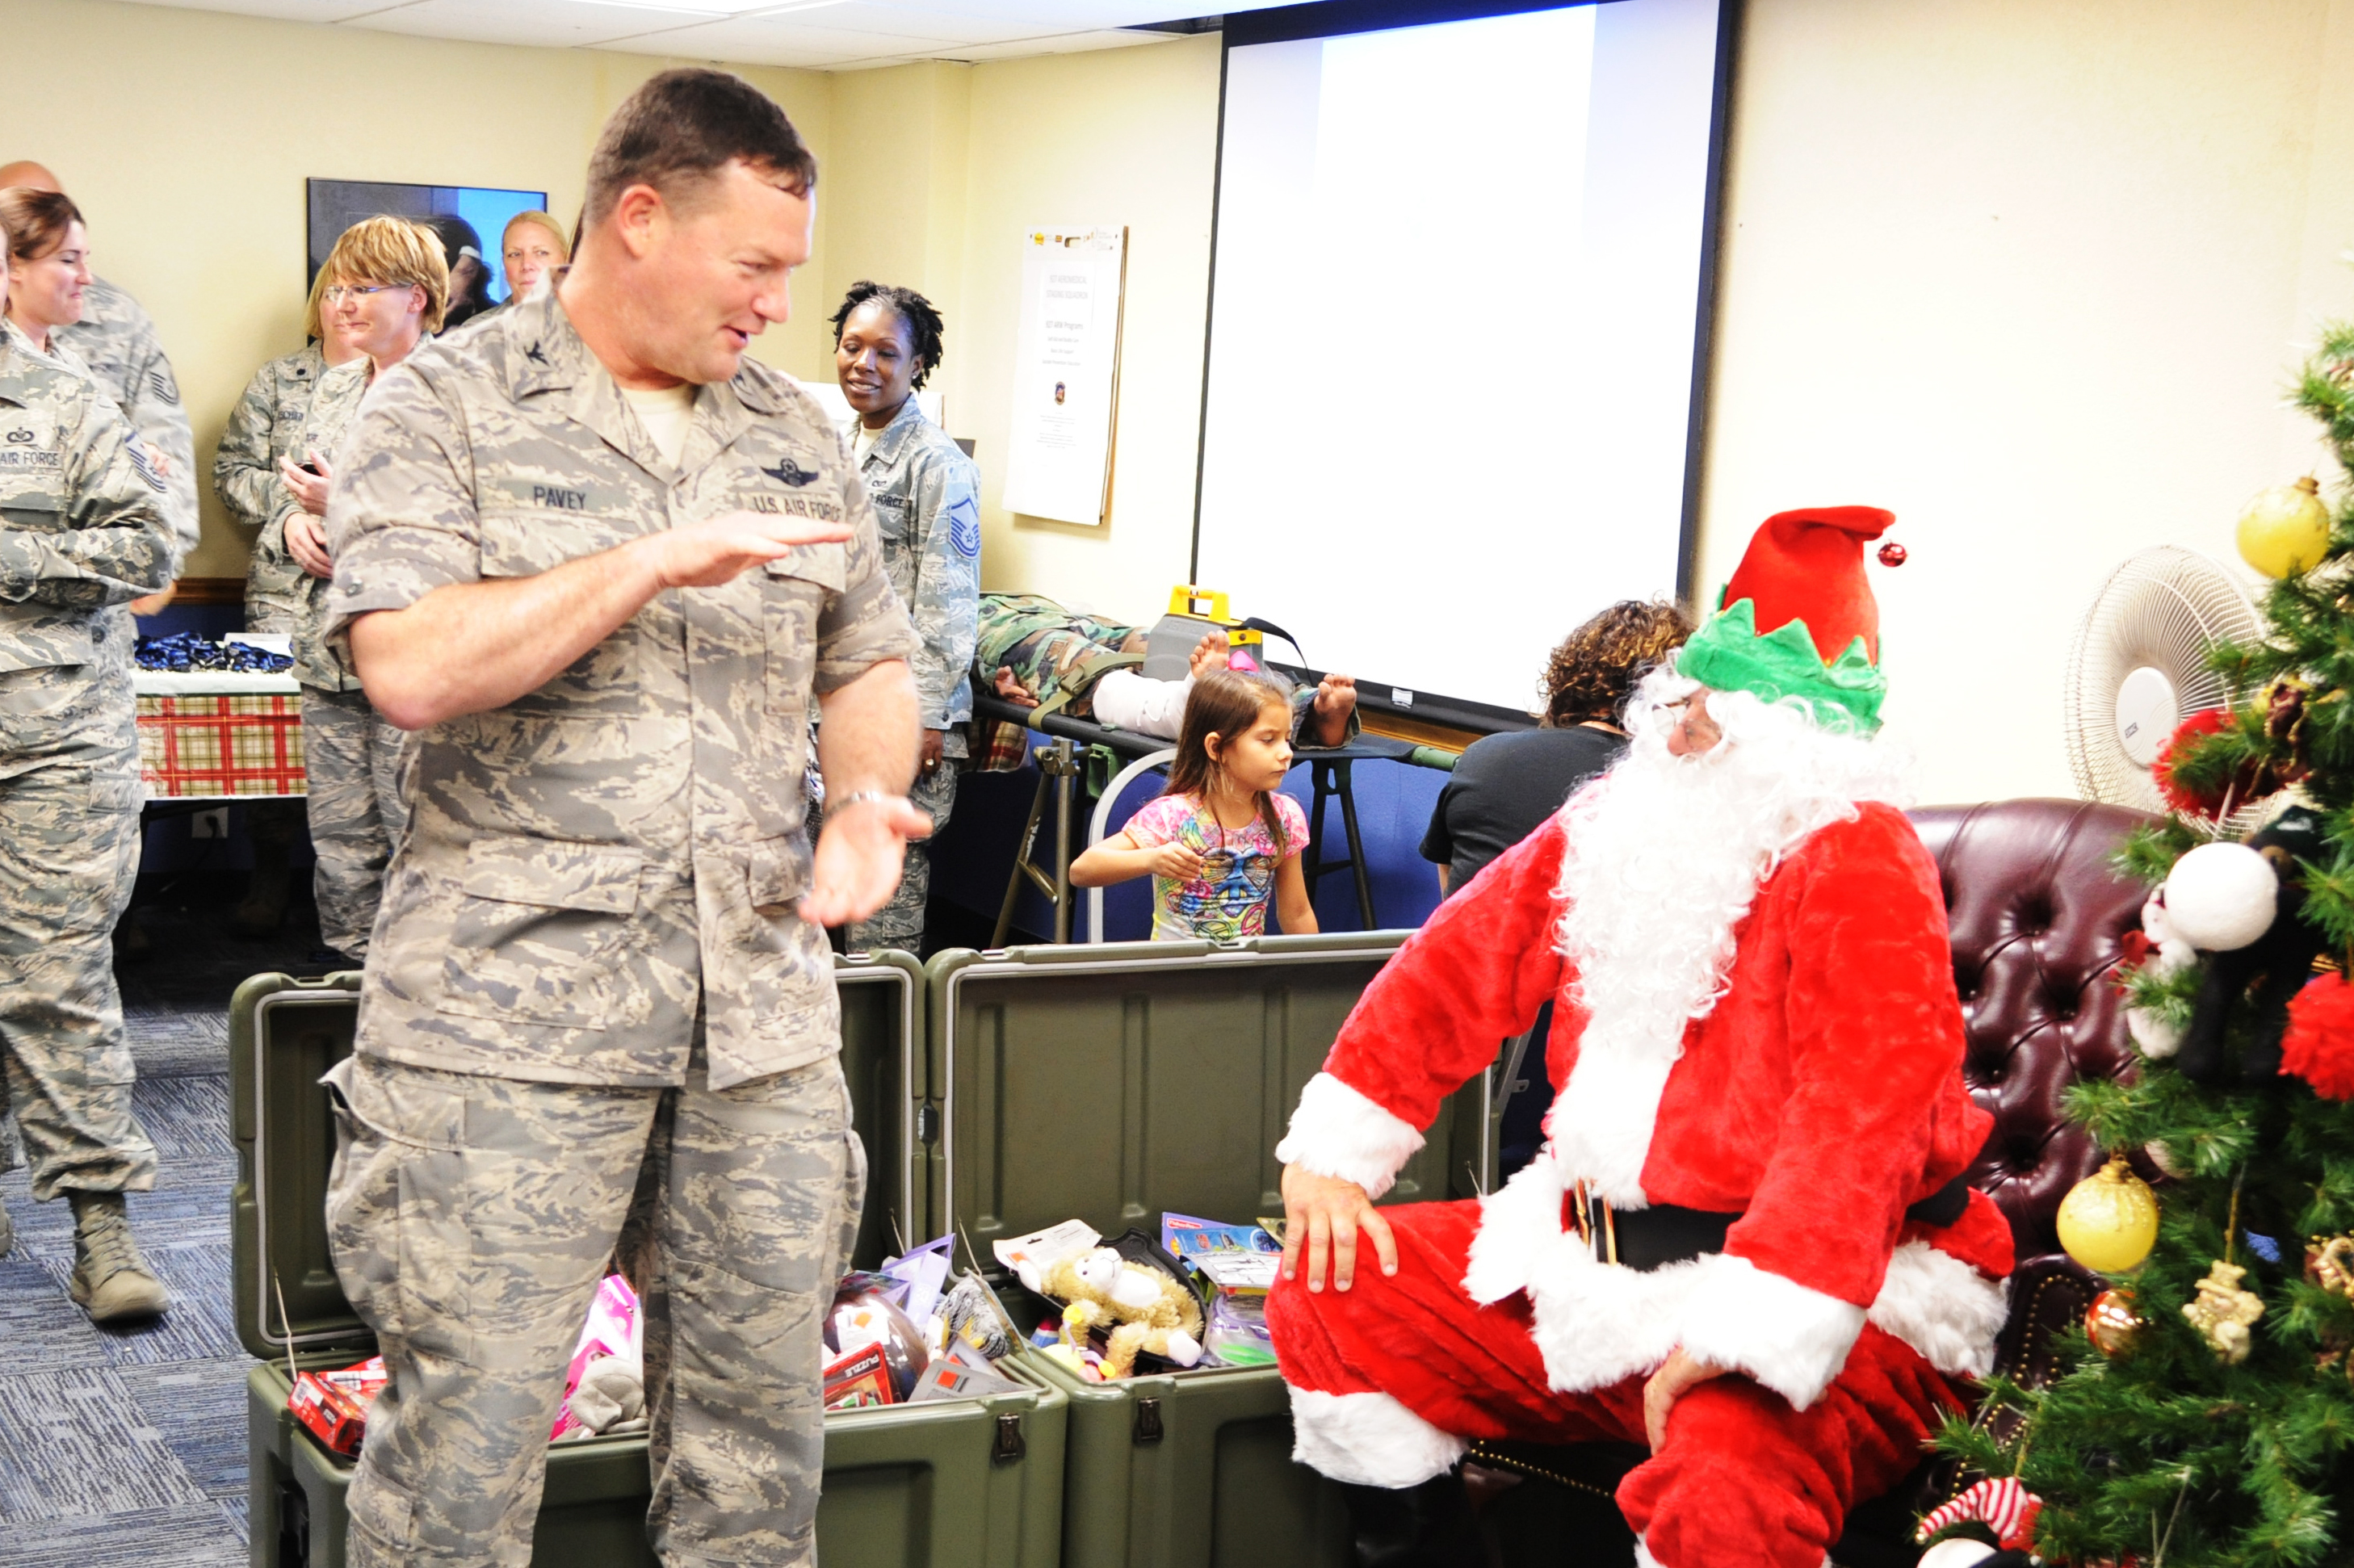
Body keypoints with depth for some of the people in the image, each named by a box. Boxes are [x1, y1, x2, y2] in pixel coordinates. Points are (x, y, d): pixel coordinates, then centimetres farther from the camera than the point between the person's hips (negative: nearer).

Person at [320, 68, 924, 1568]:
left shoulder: (799, 432, 15)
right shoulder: (447, 406, -1)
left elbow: (870, 663, 21)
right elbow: (415, 668, -15)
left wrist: (866, 798, 1)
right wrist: (658, 560, -16)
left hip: (765, 1012, 5)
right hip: (512, 1010, -4)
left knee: (763, 1427, 10)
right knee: (467, 1444, 0)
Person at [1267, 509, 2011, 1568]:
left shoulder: (1860, 864, -16)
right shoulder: (1617, 826, 9)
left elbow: (1867, 1109, -27)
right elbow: (1460, 962, 11)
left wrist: (1746, 1332, -35)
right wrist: (1329, 1153, 2)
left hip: (1839, 1300, -8)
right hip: (1601, 1256, 8)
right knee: (1329, 1292, 3)